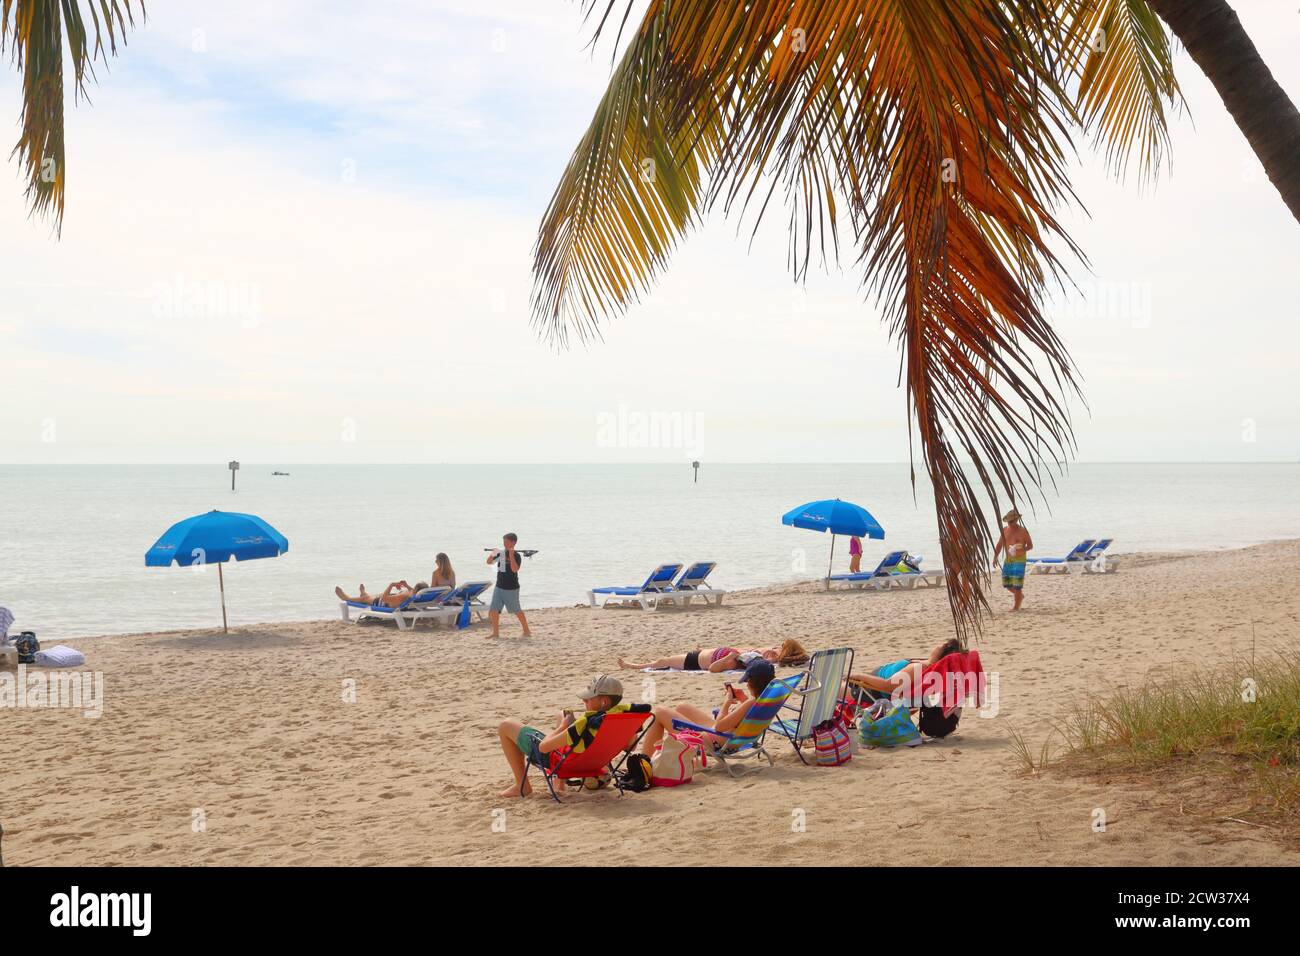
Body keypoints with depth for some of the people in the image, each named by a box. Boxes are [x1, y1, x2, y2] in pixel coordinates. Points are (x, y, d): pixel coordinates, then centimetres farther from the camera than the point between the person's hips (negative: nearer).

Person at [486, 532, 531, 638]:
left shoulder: (516, 556, -12)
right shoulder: (501, 553, 5)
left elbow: (514, 569, -28)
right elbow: (489, 562, 11)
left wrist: (511, 554, -30)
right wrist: (492, 554, -8)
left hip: (511, 589, -6)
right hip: (499, 587, 6)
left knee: (517, 610, 3)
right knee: (494, 610, 1)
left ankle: (526, 631, 16)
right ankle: (495, 632, 9)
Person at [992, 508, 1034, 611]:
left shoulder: (1022, 531, -7)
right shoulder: (1005, 530, 6)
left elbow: (1030, 546, -2)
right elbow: (999, 545, 12)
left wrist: (1022, 549, -22)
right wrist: (995, 557, 2)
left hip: (1019, 559, -5)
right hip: (1008, 559, 5)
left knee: (1016, 583, -10)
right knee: (1006, 583, 6)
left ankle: (1016, 606, 0)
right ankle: (1020, 596, 32)